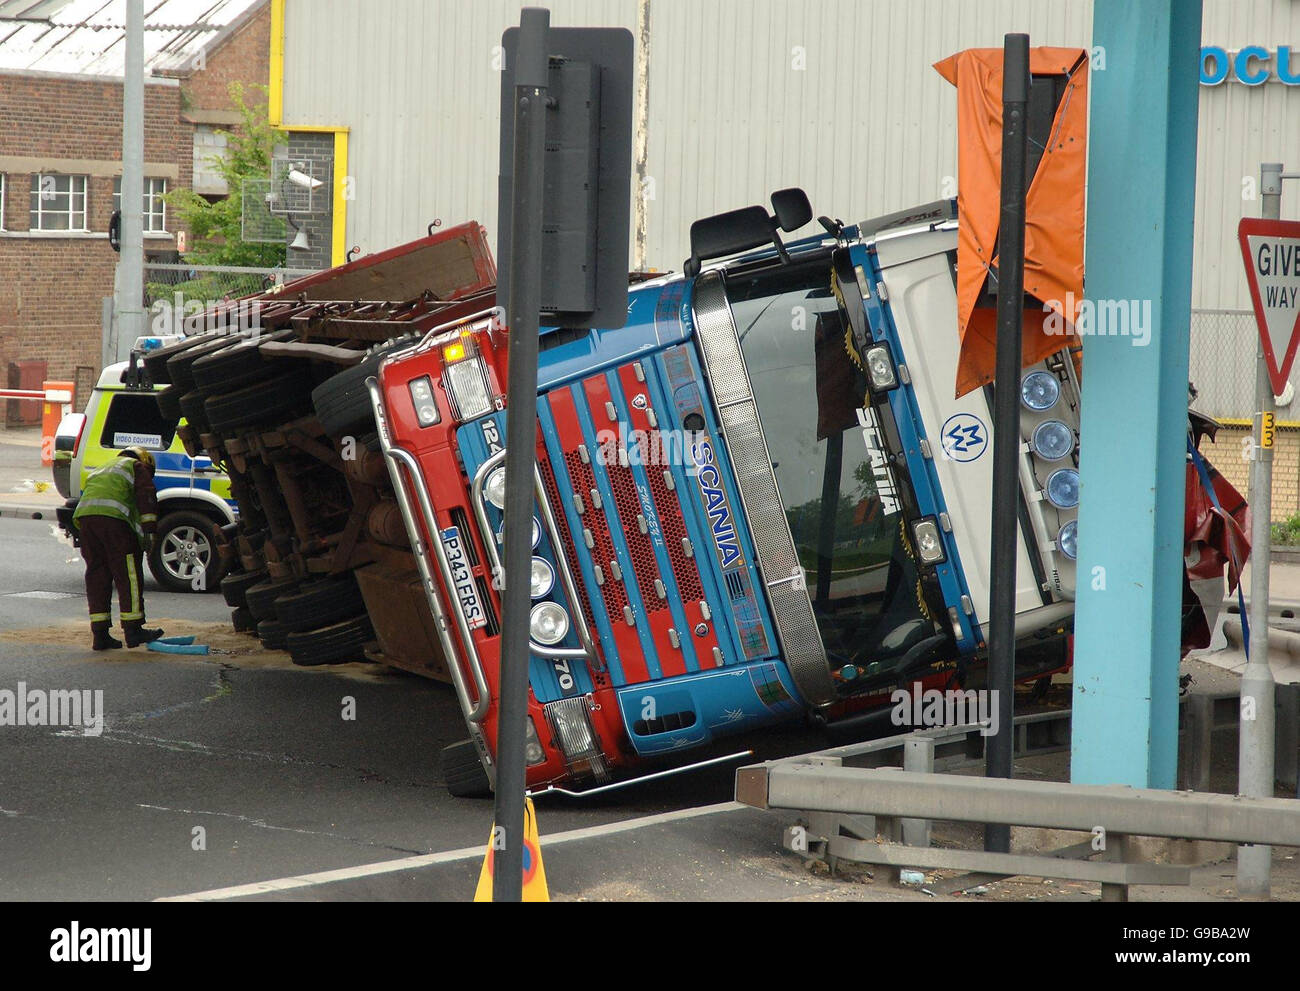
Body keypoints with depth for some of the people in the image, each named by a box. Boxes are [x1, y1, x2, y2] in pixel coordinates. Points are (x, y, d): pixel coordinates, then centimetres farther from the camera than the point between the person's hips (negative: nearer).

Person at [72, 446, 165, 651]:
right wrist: (149, 531, -4)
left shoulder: (99, 471, 39)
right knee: (128, 574, 1)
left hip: (84, 516, 6)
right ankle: (133, 630, 2)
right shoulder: (137, 467, 19)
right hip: (113, 518, -6)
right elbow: (146, 497, 3)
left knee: (96, 575, 11)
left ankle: (100, 634, 9)